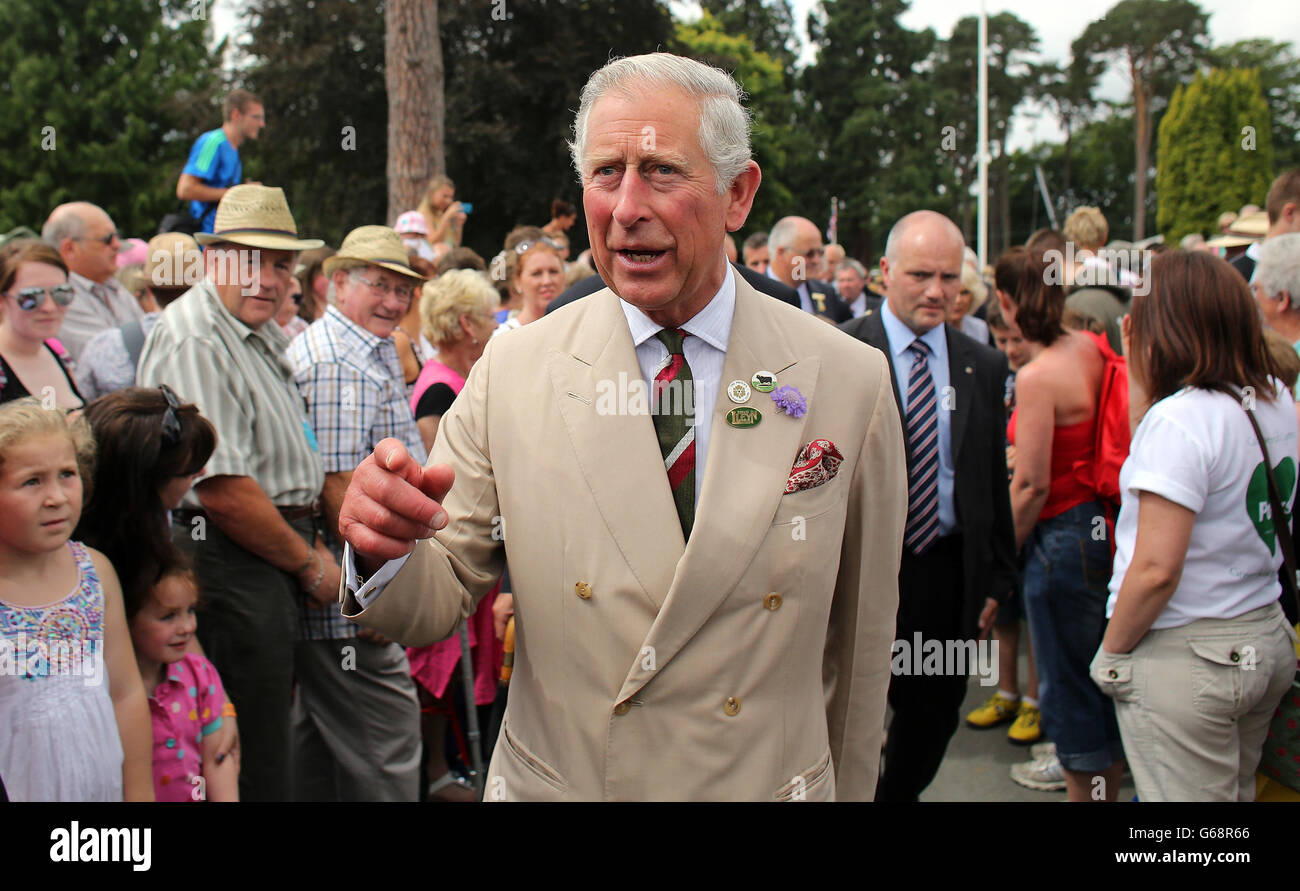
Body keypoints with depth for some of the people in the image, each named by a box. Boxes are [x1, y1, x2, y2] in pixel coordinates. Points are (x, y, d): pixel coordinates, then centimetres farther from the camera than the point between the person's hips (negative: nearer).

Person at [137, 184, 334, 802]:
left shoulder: (261, 334, 17)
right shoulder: (193, 339, -16)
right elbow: (221, 490, -22)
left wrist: (311, 547, 11)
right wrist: (309, 564, -11)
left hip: (276, 558, 10)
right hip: (230, 561, -10)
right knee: (255, 771, -4)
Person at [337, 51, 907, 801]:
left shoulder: (852, 382, -9)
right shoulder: (511, 371, -8)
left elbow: (862, 636, -2)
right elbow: (437, 603, -8)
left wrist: (851, 788, 3)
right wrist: (386, 549, -27)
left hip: (768, 784, 0)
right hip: (551, 783, 1)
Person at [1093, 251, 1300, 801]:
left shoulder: (1179, 419, -20)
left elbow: (1156, 569, -22)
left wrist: (1110, 653, -9)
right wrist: (1141, 390, 13)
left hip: (1182, 654, -8)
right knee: (1235, 794, 19)